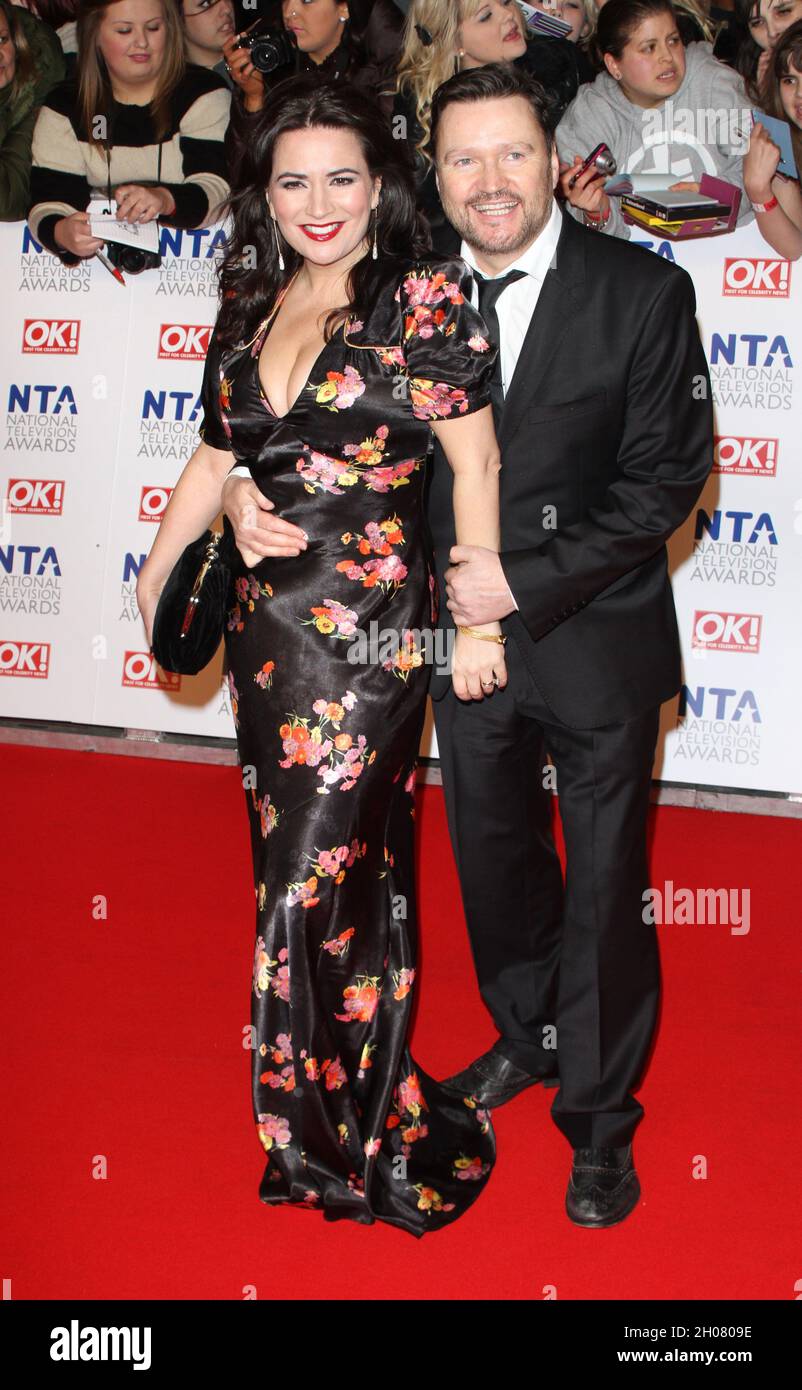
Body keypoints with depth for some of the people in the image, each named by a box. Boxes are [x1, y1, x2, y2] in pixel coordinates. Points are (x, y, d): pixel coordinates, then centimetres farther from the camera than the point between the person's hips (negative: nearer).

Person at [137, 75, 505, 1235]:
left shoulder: (425, 299, -7)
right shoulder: (250, 307, 10)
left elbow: (475, 459, -8)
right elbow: (216, 455, 20)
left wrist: (480, 618, -11)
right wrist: (158, 568, 25)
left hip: (373, 629, -6)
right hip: (266, 624, 6)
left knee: (313, 881, -4)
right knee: (336, 861, 14)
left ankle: (341, 1132, 15)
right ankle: (360, 1106, 29)